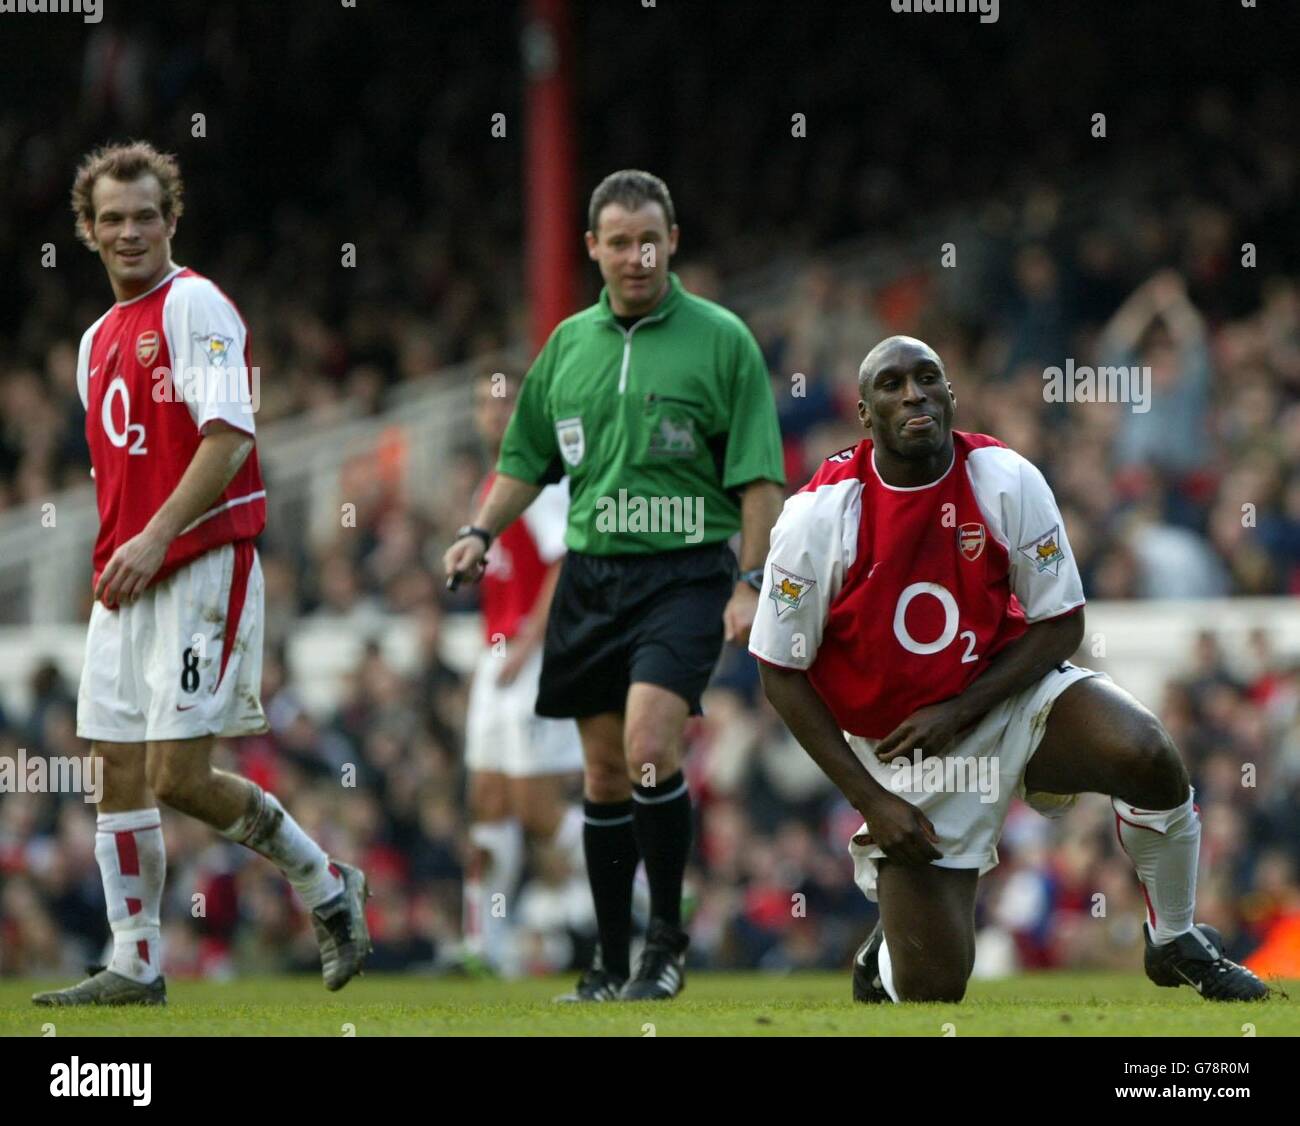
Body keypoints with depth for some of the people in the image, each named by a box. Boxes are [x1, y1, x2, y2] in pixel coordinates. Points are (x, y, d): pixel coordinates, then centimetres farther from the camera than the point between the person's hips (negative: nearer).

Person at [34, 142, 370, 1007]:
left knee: (176, 775, -12)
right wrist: (112, 561, 15)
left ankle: (327, 887, 7)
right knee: (120, 774, 4)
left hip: (202, 568, -8)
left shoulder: (194, 303, -7)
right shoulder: (98, 341, 19)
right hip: (126, 580, 8)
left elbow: (229, 436, -18)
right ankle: (135, 967, 8)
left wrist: (154, 539, -23)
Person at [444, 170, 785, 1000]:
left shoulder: (720, 339, -2)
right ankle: (613, 964, 13)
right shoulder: (570, 342, 12)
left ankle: (668, 936, -5)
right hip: (590, 574, 5)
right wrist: (481, 533, 7)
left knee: (649, 749, -20)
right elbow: (528, 460, 21)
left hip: (685, 573, -5)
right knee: (605, 772, 6)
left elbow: (760, 475, -3)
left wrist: (751, 583, -10)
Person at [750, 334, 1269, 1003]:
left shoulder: (1005, 480, -12)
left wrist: (958, 712, -18)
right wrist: (871, 799, -14)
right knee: (931, 987, -9)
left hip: (1008, 692, 2)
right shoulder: (818, 518, -16)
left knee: (1148, 758, -28)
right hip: (902, 746, -1)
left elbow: (1061, 625, -6)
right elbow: (781, 674, -9)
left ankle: (1177, 944, -3)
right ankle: (885, 954, 30)